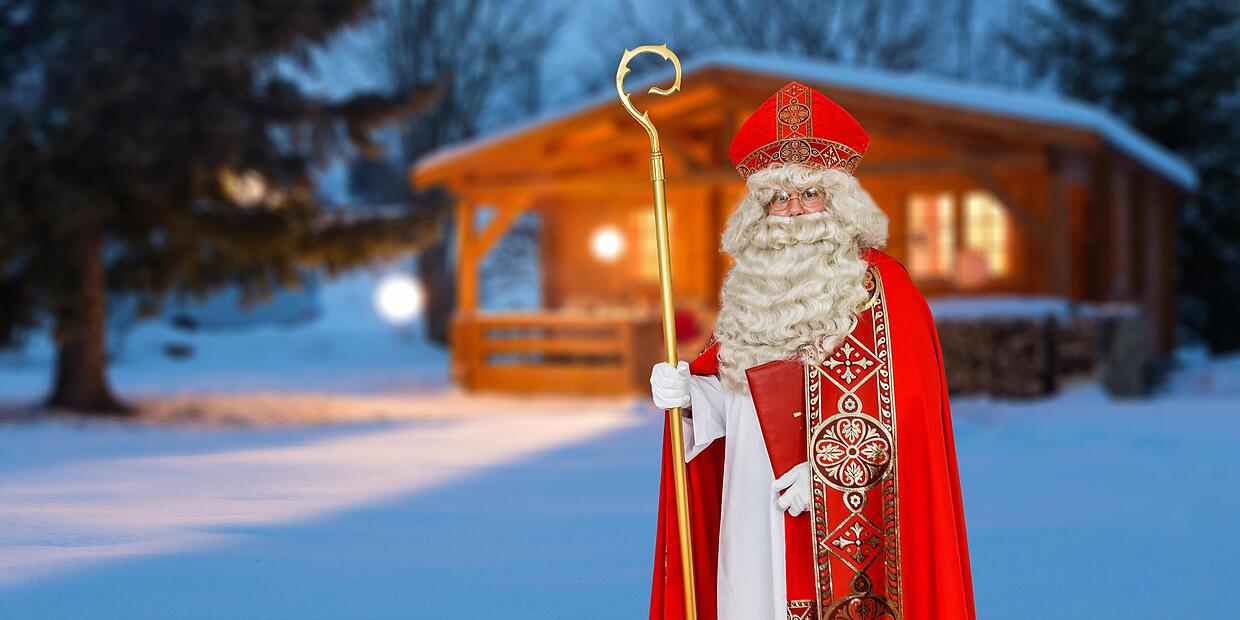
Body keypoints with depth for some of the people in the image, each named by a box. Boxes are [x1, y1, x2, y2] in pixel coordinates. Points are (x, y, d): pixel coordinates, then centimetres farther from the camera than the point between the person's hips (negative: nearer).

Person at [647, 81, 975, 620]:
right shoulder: (752, 288, 12)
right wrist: (689, 392, -3)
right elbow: (729, 394, 18)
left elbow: (901, 401, -12)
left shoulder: (879, 286, -5)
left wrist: (825, 471, -18)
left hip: (847, 519, -5)